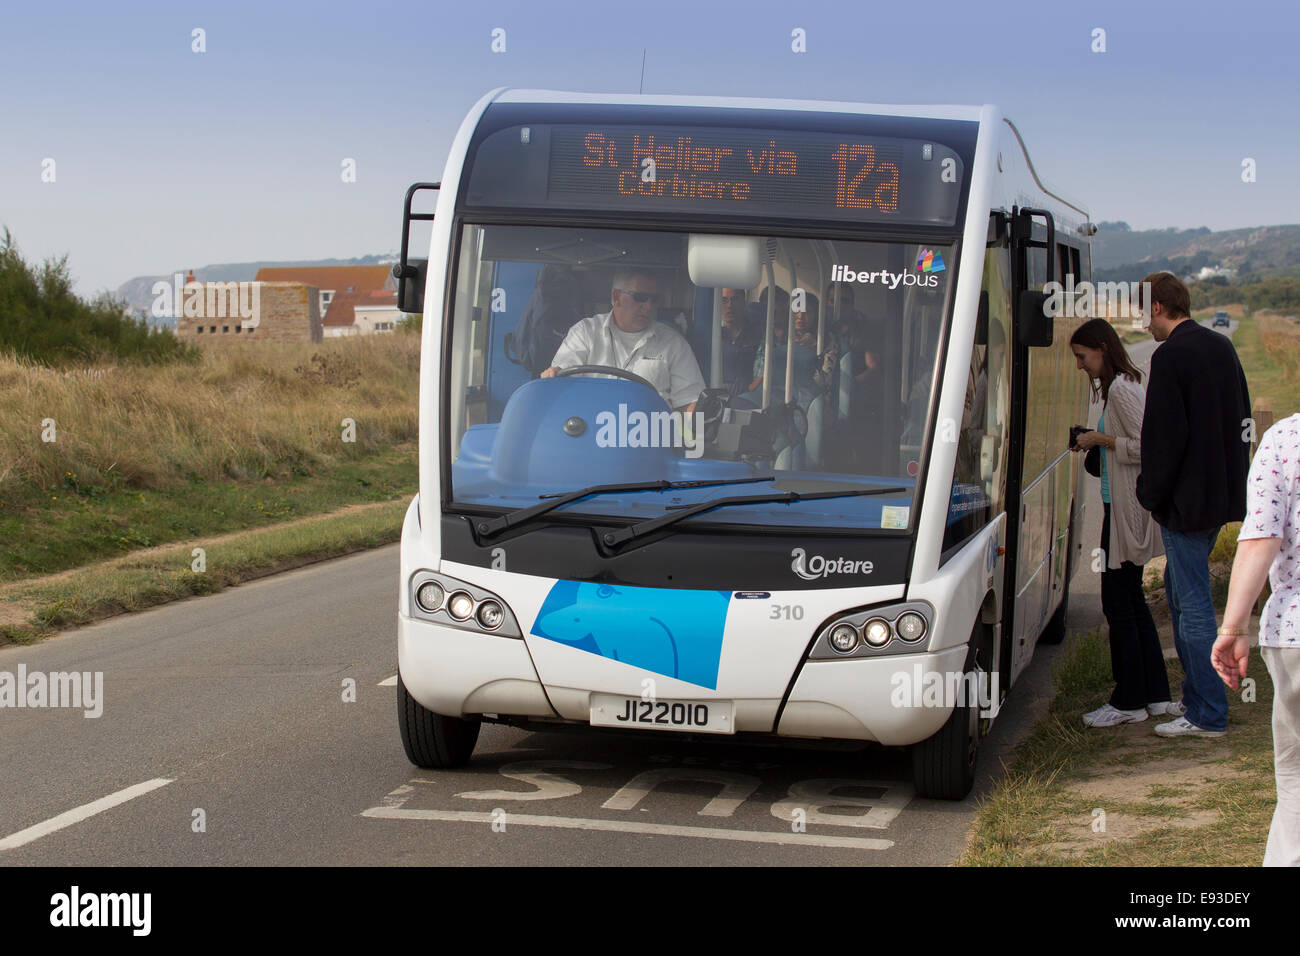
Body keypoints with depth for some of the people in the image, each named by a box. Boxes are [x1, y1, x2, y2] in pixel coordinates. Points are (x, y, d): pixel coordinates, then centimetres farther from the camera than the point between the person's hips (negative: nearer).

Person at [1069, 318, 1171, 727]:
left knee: (1118, 605, -4)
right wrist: (1095, 443, 10)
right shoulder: (1121, 385, 15)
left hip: (1126, 509, -11)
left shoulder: (1121, 390, -16)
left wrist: (1101, 439, -13)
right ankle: (1156, 695, 20)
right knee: (1132, 602, 15)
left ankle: (1129, 701, 2)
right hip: (1125, 507, 11)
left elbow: (1146, 446, -21)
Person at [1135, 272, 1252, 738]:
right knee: (1181, 590, 20)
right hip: (1223, 492, 9)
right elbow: (1241, 420, 17)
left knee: (1193, 603, -3)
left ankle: (1208, 714, 0)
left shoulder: (1170, 356, -17)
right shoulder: (1222, 347, 10)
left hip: (1187, 498, -9)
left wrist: (1151, 494, -8)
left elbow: (1164, 436, -19)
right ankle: (1196, 694, 26)